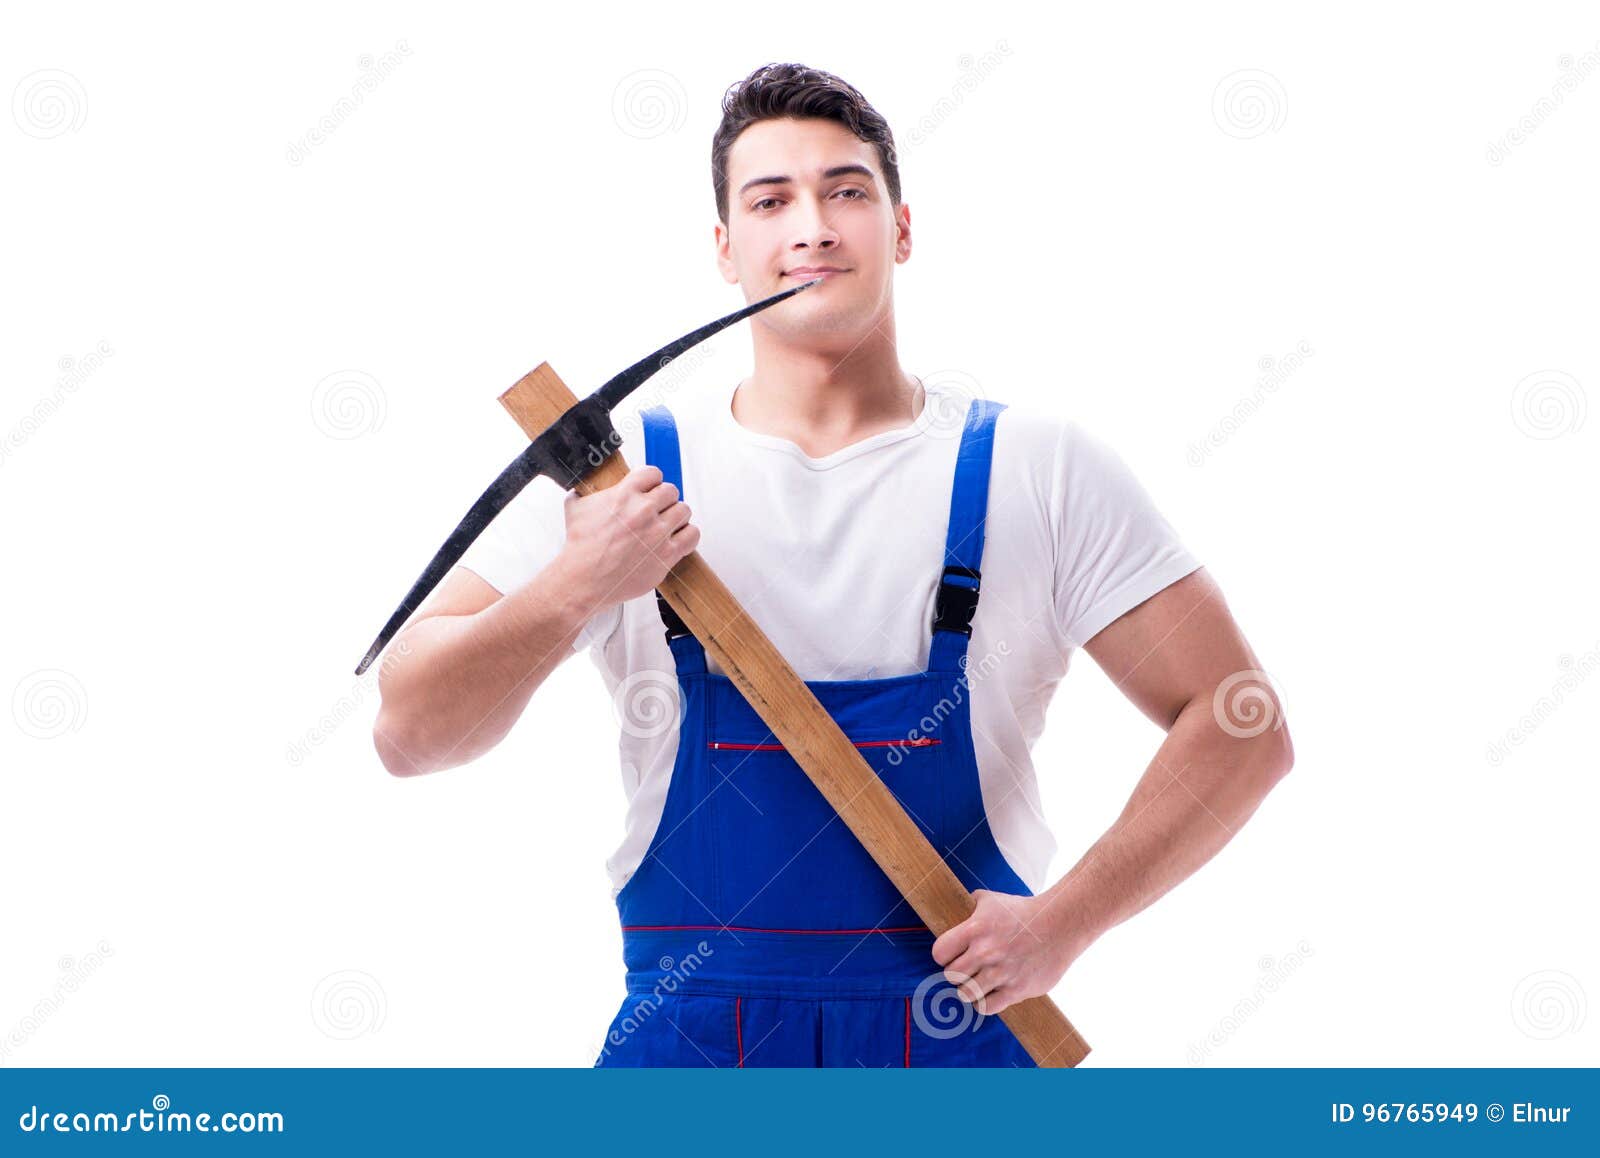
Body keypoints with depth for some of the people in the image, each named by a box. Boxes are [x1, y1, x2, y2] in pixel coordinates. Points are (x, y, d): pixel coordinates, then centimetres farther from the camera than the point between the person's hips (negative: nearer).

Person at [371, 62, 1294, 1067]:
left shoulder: (1041, 471, -1)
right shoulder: (613, 478, 1)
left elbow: (1240, 732, -2)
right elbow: (410, 736, -5)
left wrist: (1066, 920, -12)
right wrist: (574, 588, -22)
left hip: (963, 1026, 0)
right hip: (688, 1035, 0)